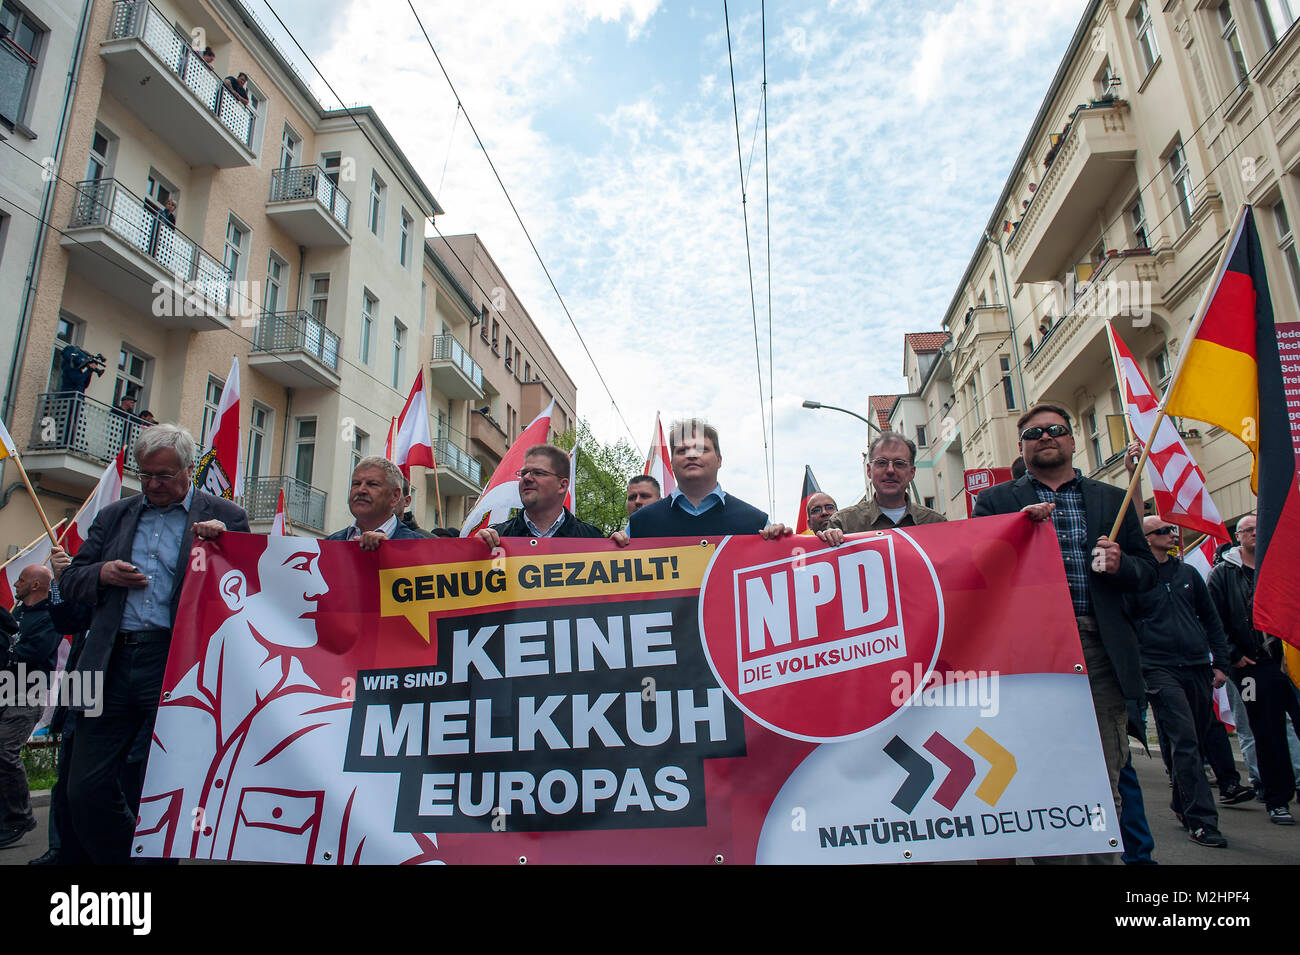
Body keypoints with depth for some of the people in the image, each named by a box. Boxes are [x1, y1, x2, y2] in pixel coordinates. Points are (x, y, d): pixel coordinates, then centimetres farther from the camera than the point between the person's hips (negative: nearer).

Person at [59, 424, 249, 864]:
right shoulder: (115, 515, 18)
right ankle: (119, 860, 27)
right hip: (111, 664, 5)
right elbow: (70, 580, 19)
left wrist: (222, 540, -20)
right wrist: (102, 574, -2)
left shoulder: (224, 516, 3)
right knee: (85, 790, 8)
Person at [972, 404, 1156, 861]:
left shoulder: (1112, 499, 18)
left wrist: (1120, 564, -6)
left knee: (1104, 780, 3)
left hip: (1100, 651, 2)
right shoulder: (994, 500, 10)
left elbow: (1147, 572, 16)